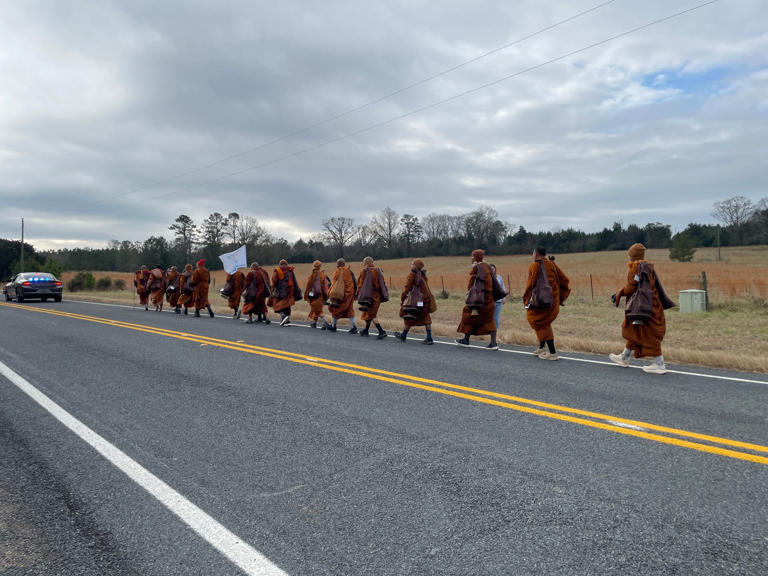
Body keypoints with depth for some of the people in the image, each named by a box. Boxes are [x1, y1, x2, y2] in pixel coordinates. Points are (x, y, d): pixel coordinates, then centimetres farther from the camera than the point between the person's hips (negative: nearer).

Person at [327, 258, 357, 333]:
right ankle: (354, 326, -7)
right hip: (349, 293, 4)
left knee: (336, 308, 12)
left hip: (339, 293, -3)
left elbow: (333, 284, -7)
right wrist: (354, 293, 12)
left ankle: (334, 326, 22)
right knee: (349, 310, 7)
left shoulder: (337, 271, -5)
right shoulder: (349, 271, 7)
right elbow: (354, 284, 6)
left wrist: (329, 294, -4)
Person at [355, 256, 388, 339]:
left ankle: (381, 331, -15)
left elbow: (360, 285, -6)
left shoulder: (364, 271, -5)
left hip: (369, 295, -6)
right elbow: (382, 284, 12)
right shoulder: (378, 271, 10)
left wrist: (357, 295, 0)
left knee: (370, 314, -4)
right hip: (378, 295, 6)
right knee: (370, 313, 18)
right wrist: (383, 296, 18)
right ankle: (366, 331, 29)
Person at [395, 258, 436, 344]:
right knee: (425, 319, 9)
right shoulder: (423, 274, 11)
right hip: (425, 299, 7)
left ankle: (403, 336, 22)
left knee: (408, 318, 8)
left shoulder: (412, 274, -10)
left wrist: (402, 299, -1)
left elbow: (407, 288, -9)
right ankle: (429, 338, 5)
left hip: (415, 301, -7)